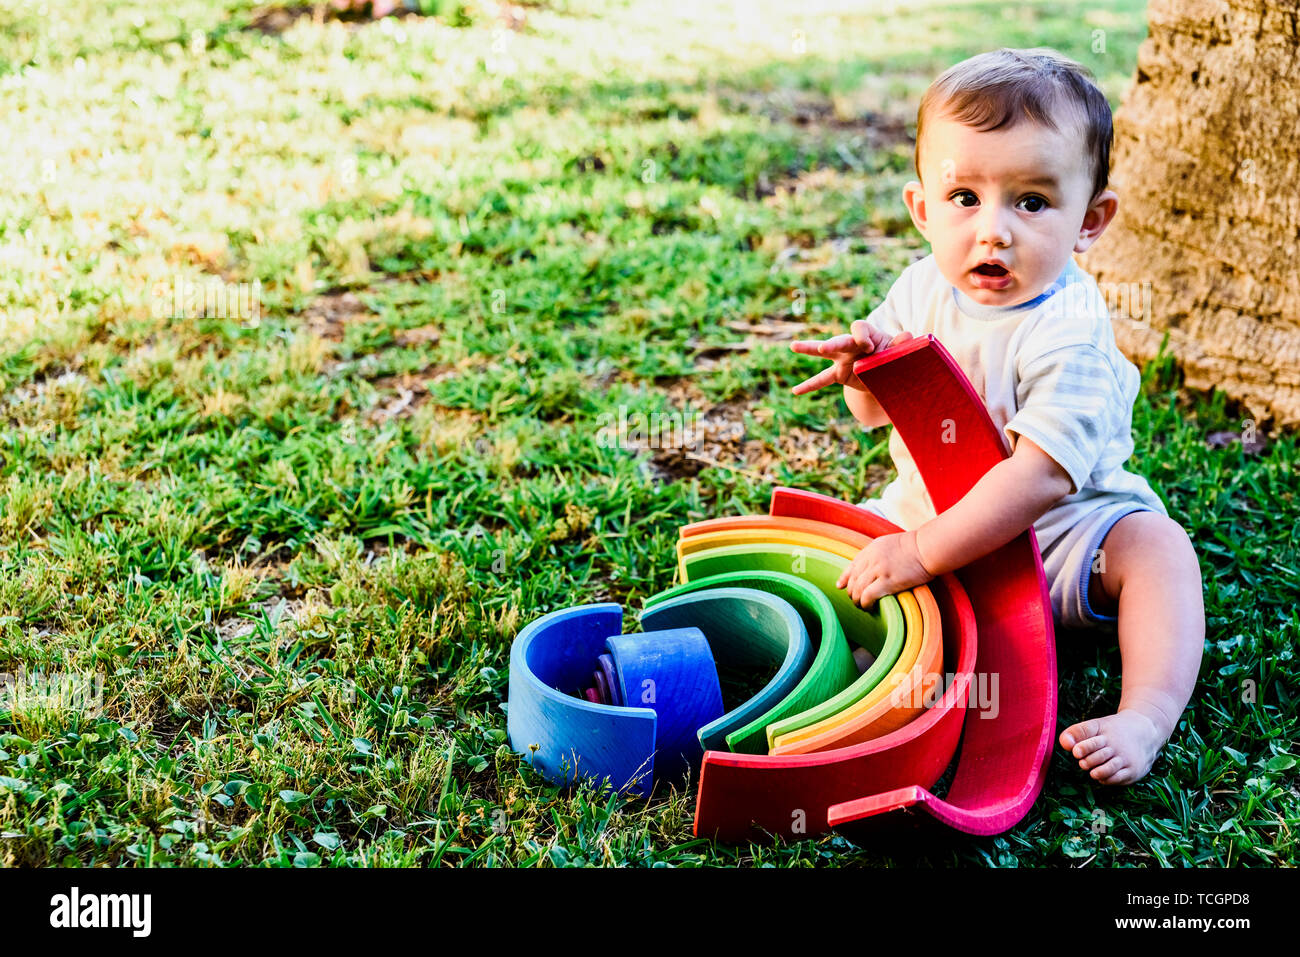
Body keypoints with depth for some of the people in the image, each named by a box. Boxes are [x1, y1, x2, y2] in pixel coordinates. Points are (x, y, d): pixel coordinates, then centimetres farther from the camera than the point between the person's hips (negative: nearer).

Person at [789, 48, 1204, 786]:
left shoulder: (1069, 335, -28)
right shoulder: (925, 288, -9)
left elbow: (1039, 478, -36)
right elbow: (877, 414, 2)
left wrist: (923, 553, -37)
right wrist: (867, 369, -22)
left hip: (1052, 530, -5)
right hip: (930, 506, 5)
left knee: (1154, 545, -28)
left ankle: (1148, 716, -33)